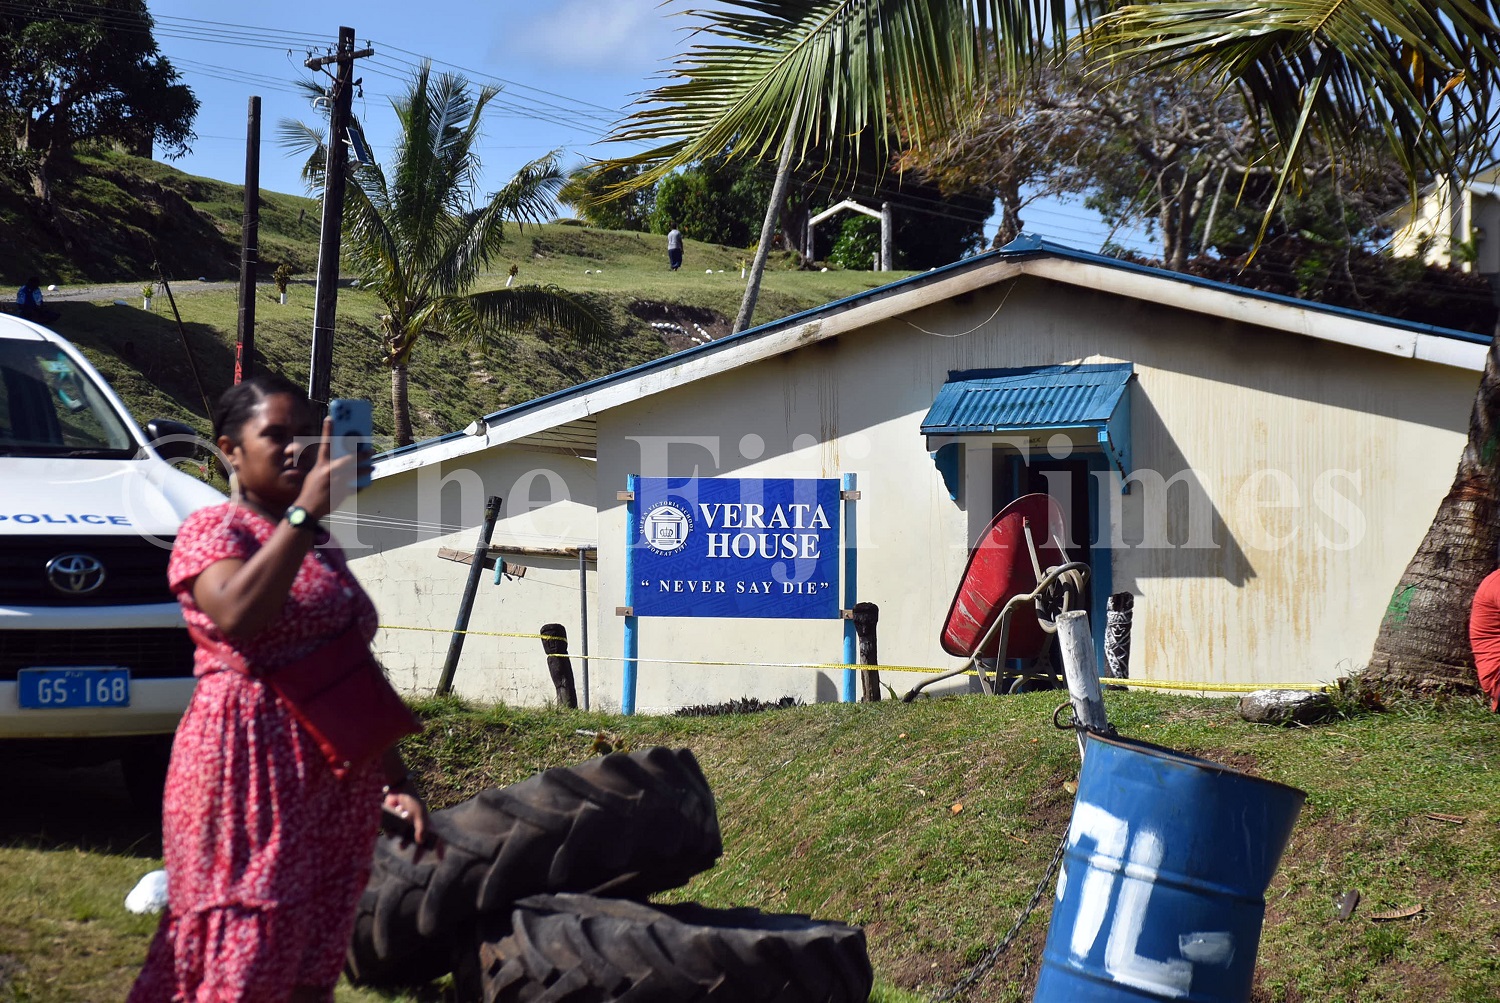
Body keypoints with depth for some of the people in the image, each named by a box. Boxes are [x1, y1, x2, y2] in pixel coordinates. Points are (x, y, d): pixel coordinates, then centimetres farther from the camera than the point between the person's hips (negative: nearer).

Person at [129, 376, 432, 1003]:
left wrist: (396, 780, 18)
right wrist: (305, 511, -21)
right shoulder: (213, 528, -2)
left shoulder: (324, 550, 19)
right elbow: (237, 615, -25)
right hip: (249, 769, -7)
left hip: (338, 781, 7)